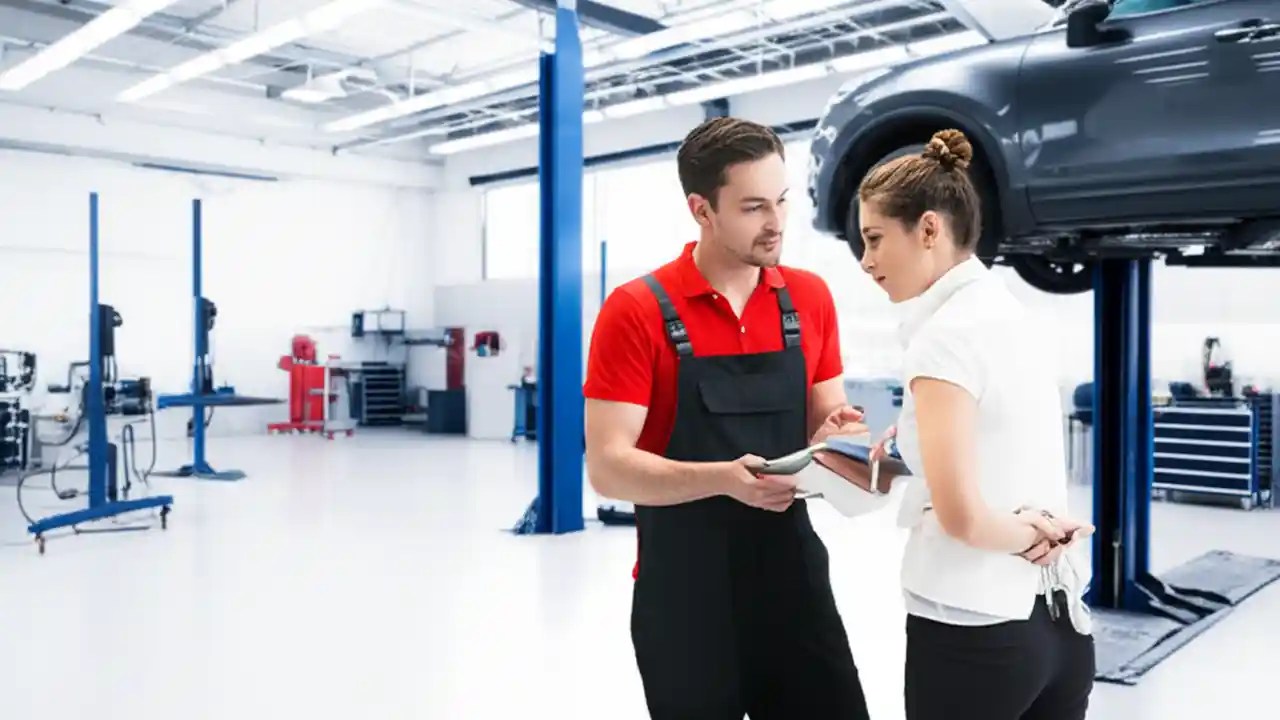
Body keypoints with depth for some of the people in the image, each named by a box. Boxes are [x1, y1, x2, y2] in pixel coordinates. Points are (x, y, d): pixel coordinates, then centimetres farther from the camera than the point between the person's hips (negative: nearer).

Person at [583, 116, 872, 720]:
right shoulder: (636, 311, -11)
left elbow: (825, 419, 11)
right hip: (683, 596, -3)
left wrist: (834, 436, -12)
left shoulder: (810, 298, 3)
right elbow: (607, 467, -14)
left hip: (793, 576, 4)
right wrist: (722, 478, -29)